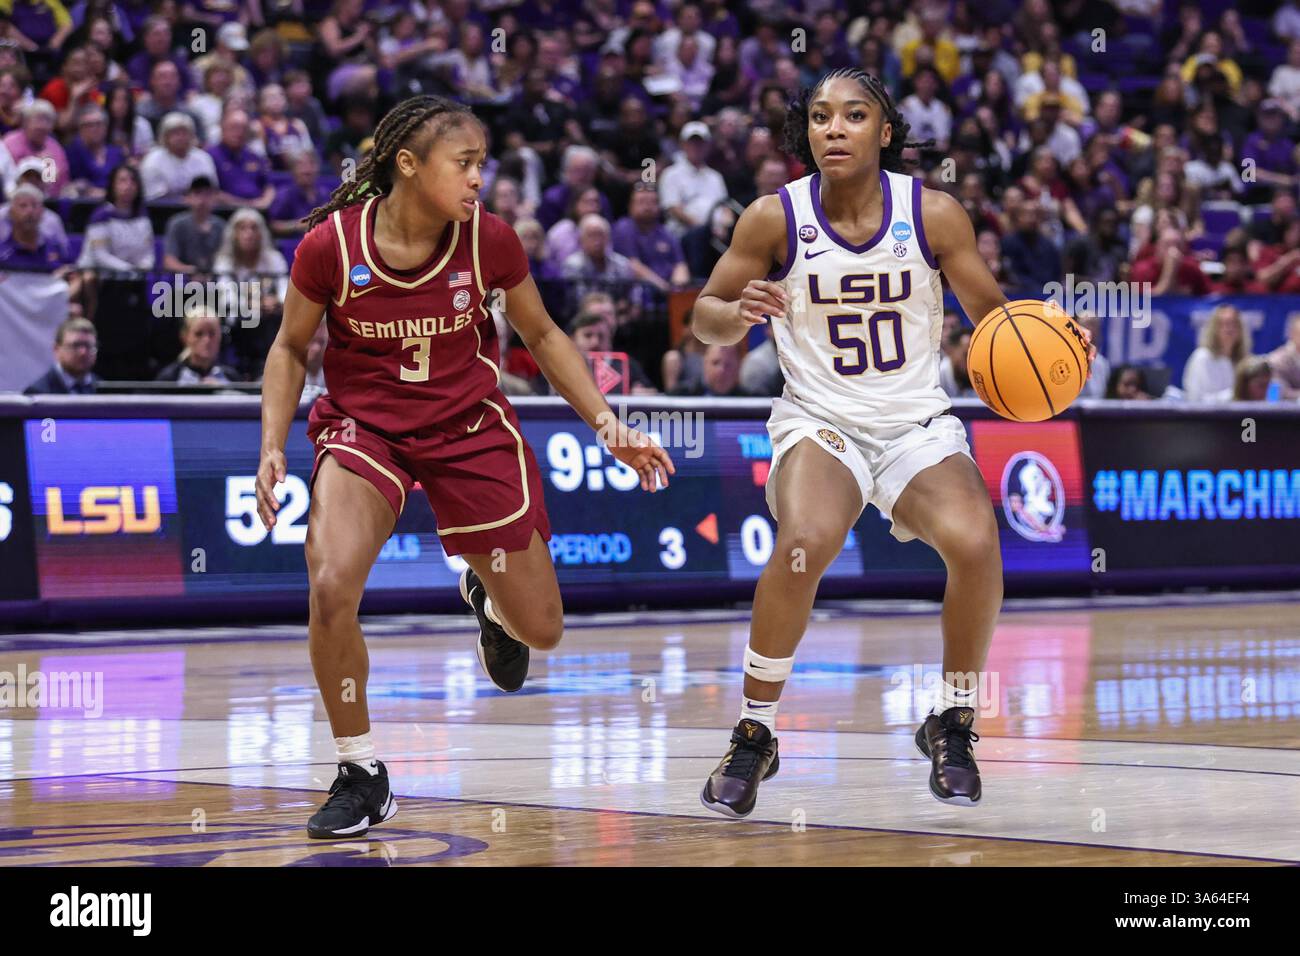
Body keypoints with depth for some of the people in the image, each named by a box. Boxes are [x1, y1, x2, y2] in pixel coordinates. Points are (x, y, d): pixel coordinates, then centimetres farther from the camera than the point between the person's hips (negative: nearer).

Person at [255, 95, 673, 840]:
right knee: (332, 589, -29)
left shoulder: (489, 240, -13)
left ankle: (489, 600, 47)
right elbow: (291, 349, 0)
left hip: (470, 428, 2)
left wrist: (609, 427, -1)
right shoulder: (330, 244, -18)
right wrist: (273, 448, -12)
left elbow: (543, 336, 4)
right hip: (364, 426, -2)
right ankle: (363, 776, -8)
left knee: (541, 632, 6)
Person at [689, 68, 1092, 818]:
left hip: (917, 424, 1)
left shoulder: (934, 214, -7)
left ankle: (952, 726, 1)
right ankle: (753, 736, -11)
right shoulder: (775, 218, -8)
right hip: (820, 421, -1)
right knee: (804, 545, -31)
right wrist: (738, 315, -22)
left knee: (975, 544, -26)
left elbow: (991, 312, 4)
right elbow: (707, 313, 2)